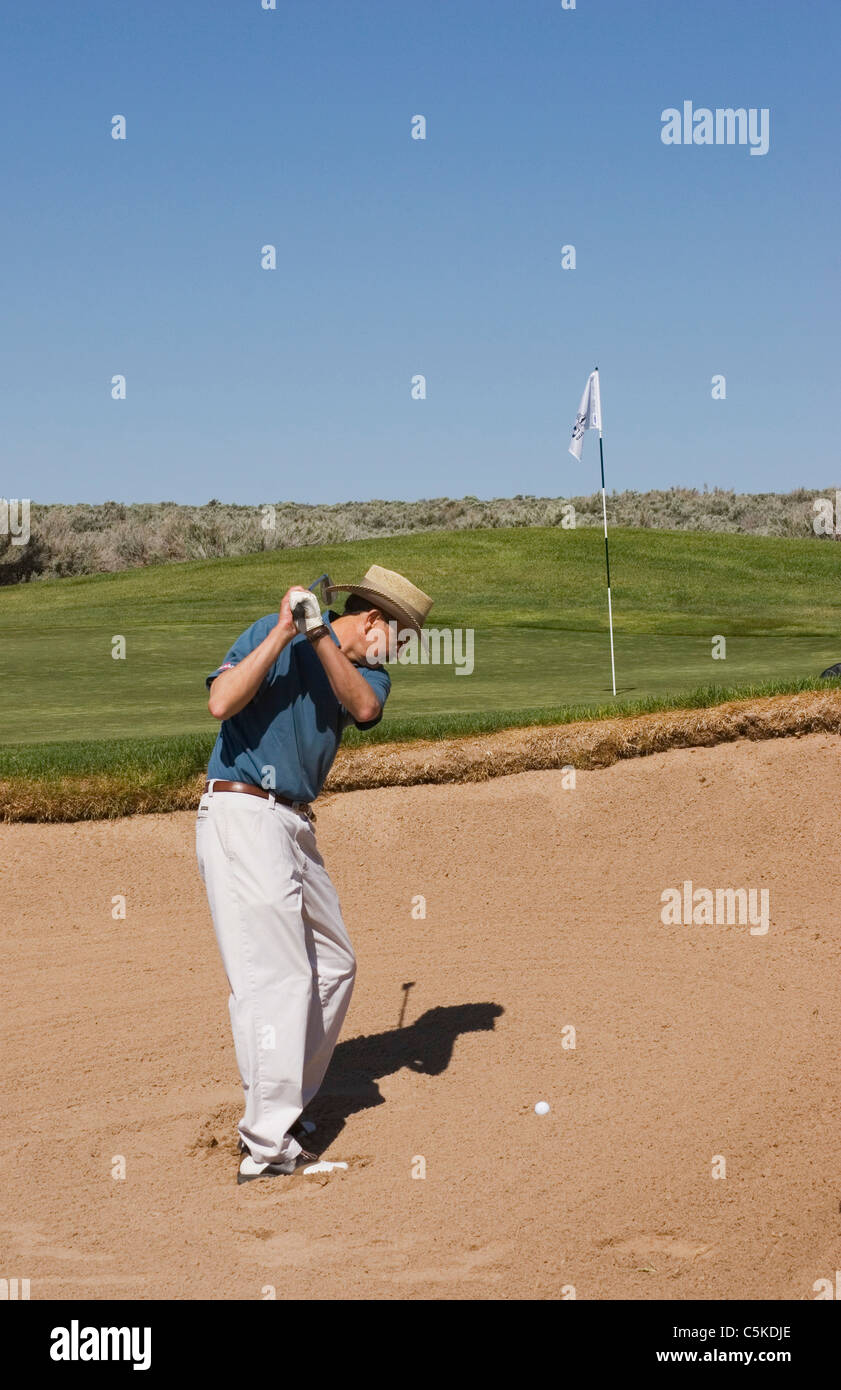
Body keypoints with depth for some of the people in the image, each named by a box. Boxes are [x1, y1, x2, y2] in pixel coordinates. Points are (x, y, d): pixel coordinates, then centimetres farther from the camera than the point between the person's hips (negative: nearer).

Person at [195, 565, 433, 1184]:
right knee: (278, 979, -14)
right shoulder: (270, 633, -6)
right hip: (243, 815, -8)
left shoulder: (367, 671, 11)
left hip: (296, 826, 8)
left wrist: (319, 636, -22)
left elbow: (364, 708, -13)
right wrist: (286, 630, -21)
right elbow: (222, 703, -22)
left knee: (334, 968, 15)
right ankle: (269, 1151, -13)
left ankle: (283, 1109, 27)